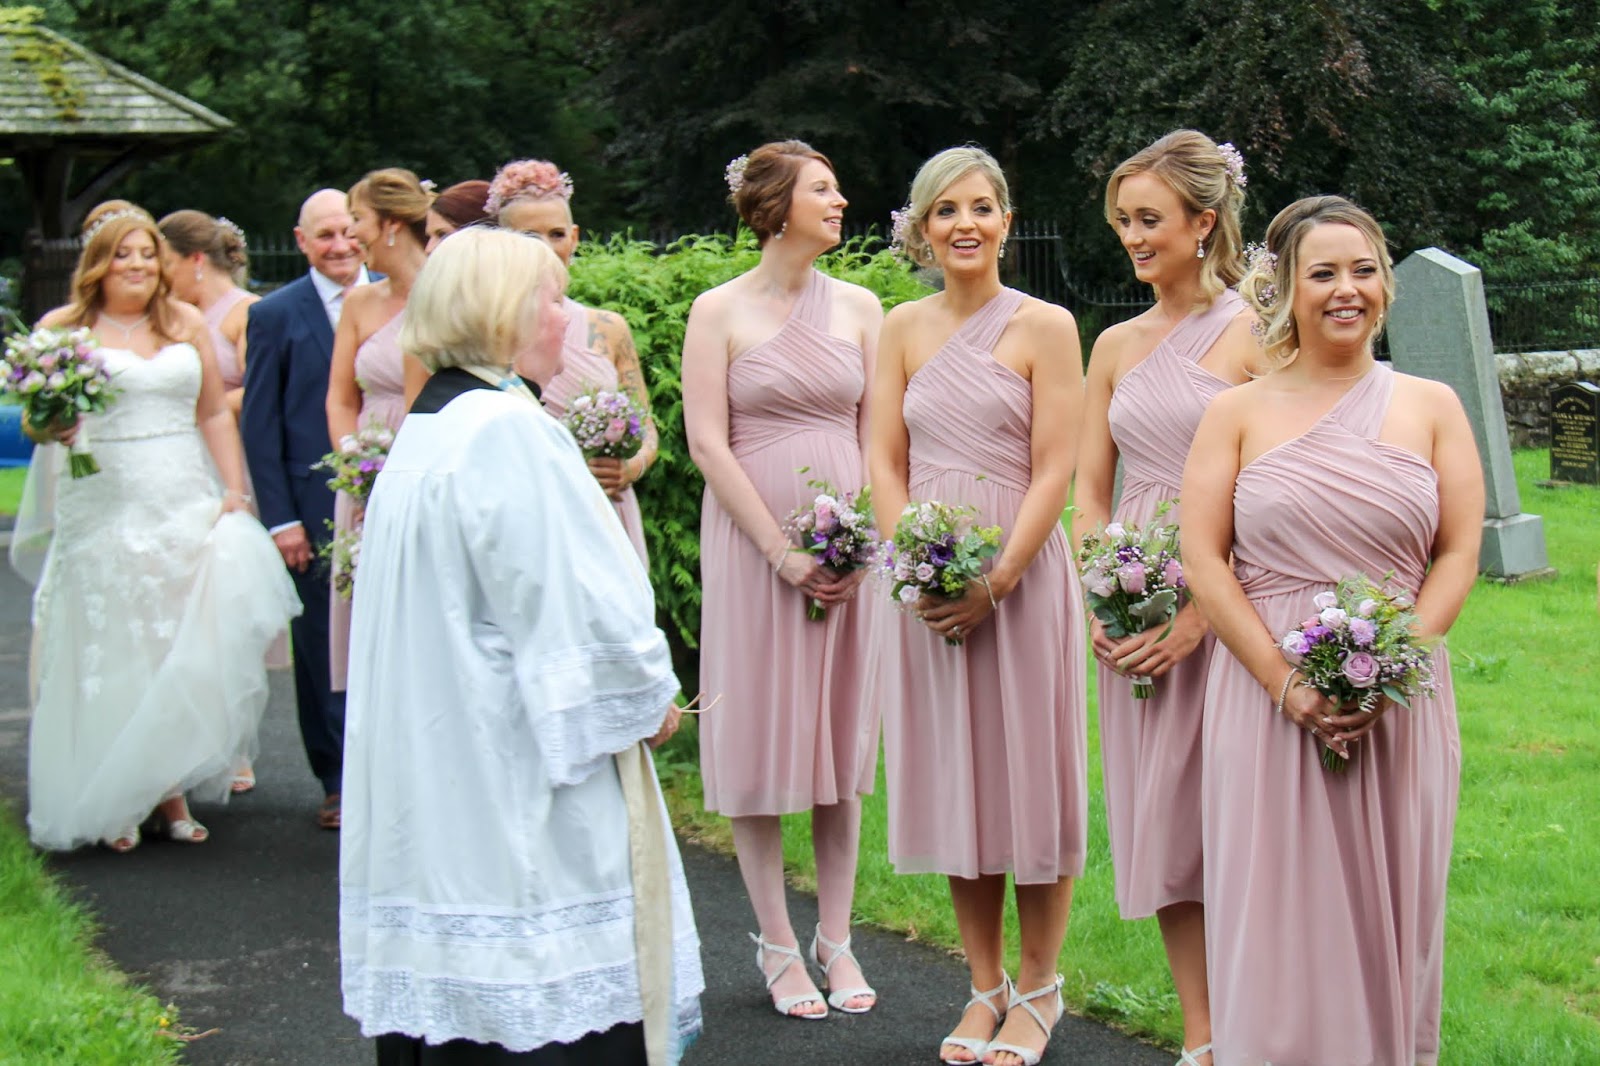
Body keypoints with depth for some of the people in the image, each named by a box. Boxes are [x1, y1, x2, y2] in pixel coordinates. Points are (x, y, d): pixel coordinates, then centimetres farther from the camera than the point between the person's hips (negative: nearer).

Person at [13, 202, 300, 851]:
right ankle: (111, 803, 7)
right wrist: (49, 427, -23)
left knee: (187, 653, -1)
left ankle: (172, 791, 6)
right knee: (111, 656, 0)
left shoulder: (186, 323, 11)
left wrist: (234, 491, 3)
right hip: (102, 509, -2)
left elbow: (215, 414, 13)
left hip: (185, 502, 2)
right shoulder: (62, 328, 3)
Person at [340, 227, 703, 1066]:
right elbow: (576, 597, -18)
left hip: (433, 771, 10)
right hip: (517, 769, -10)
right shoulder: (506, 428, -16)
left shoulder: (424, 430, 13)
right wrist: (650, 693, -2)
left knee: (448, 989, 13)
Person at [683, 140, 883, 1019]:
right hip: (752, 540, -3)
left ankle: (836, 936, 18)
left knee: (843, 732, 7)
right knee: (761, 734, 3)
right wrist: (782, 550, -11)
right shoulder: (720, 311, -3)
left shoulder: (858, 307, 7)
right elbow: (706, 442, -7)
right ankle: (776, 944, 13)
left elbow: (876, 431, 6)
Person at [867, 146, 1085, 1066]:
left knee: (1030, 774, 3)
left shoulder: (1044, 326, -4)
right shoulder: (903, 329, 8)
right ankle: (984, 986, 23)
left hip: (1021, 576, -4)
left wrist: (993, 583, -16)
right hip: (931, 588, 4)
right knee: (955, 780, 10)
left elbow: (1055, 471, -9)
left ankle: (1038, 988, 17)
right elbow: (886, 463, 7)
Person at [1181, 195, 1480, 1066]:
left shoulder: (1432, 407, 9)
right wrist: (1286, 682, -13)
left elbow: (1459, 554, 3)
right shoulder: (1237, 414, 5)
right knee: (1280, 918, 0)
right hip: (1268, 694, -1)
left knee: (1388, 913, 6)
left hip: (1401, 699, 1)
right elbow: (1203, 558, -1)